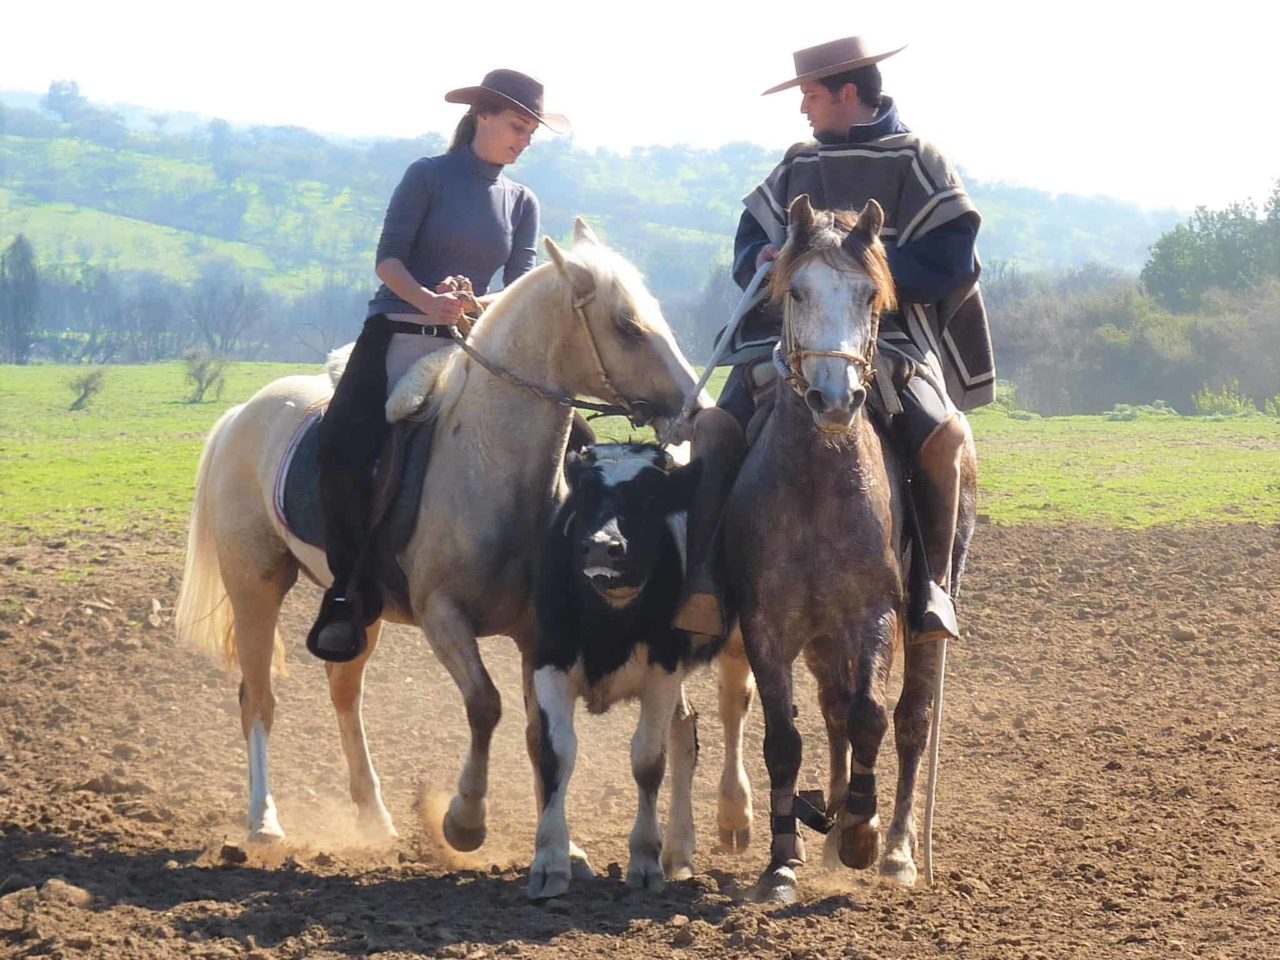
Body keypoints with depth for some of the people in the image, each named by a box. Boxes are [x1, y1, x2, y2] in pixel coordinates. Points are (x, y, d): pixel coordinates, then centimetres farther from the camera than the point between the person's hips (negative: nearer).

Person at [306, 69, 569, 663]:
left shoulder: (522, 204, 15)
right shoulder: (429, 177, 2)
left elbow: (524, 285, 5)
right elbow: (389, 257, -8)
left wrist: (476, 303, -18)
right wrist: (426, 300, -28)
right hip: (396, 339, -4)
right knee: (344, 455, -26)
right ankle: (350, 591, -12)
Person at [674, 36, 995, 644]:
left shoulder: (916, 162, 4)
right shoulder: (797, 166, 18)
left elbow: (949, 264, -5)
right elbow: (750, 237, 22)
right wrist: (764, 262, -3)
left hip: (890, 337, -4)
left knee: (941, 434, -31)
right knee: (716, 428, -20)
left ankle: (931, 584, -17)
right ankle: (701, 582, -22)